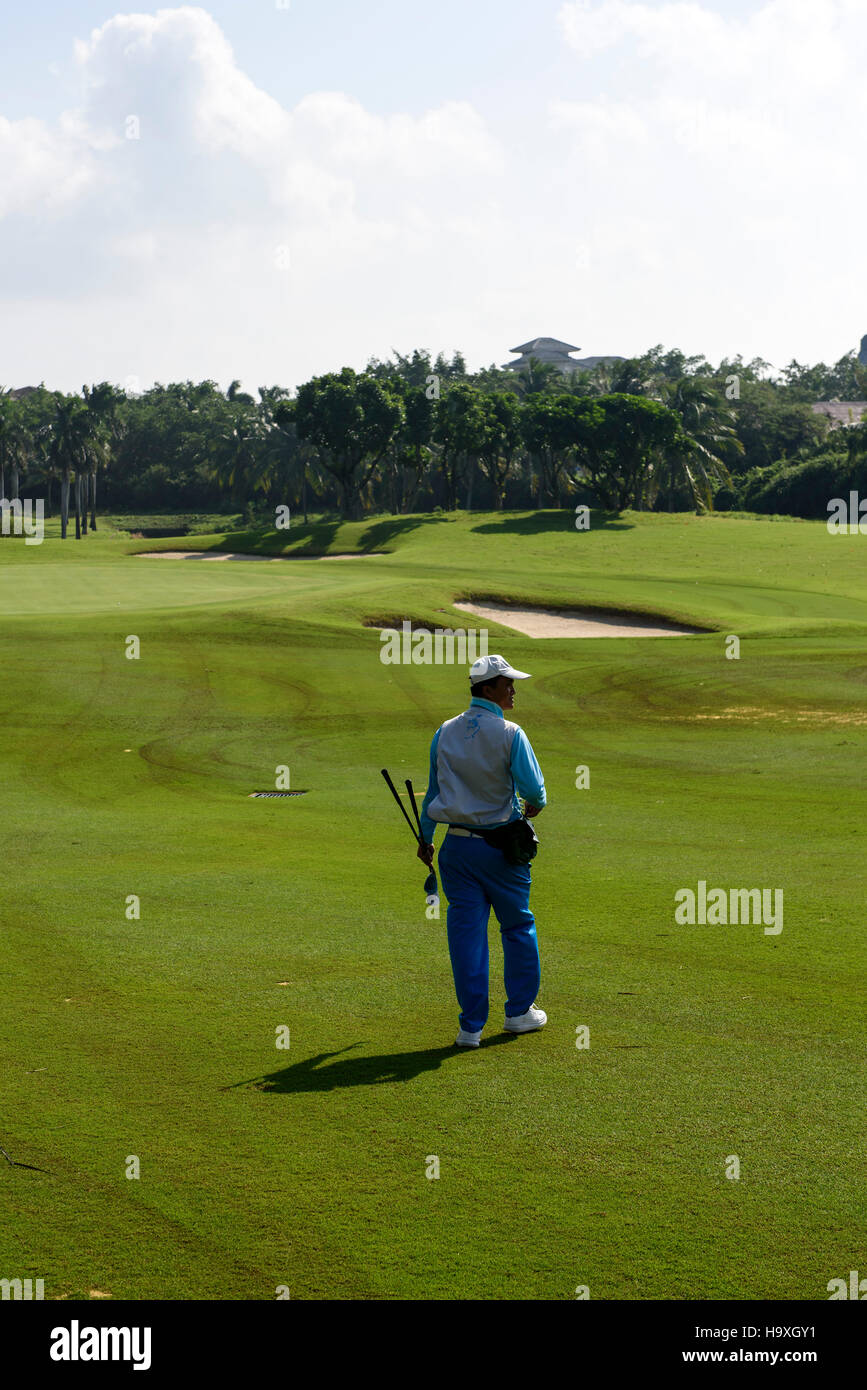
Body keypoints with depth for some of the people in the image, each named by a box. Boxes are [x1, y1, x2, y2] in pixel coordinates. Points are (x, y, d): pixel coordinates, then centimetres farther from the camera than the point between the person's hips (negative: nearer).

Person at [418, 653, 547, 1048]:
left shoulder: (445, 733, 3)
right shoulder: (509, 734, -12)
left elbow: (433, 790, 10)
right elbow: (533, 787, -15)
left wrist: (425, 838, 20)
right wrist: (535, 805, 8)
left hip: (457, 847, 4)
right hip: (502, 847, -4)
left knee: (466, 930, 4)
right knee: (518, 926, 15)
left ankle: (471, 1026, 3)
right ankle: (520, 1011, 25)